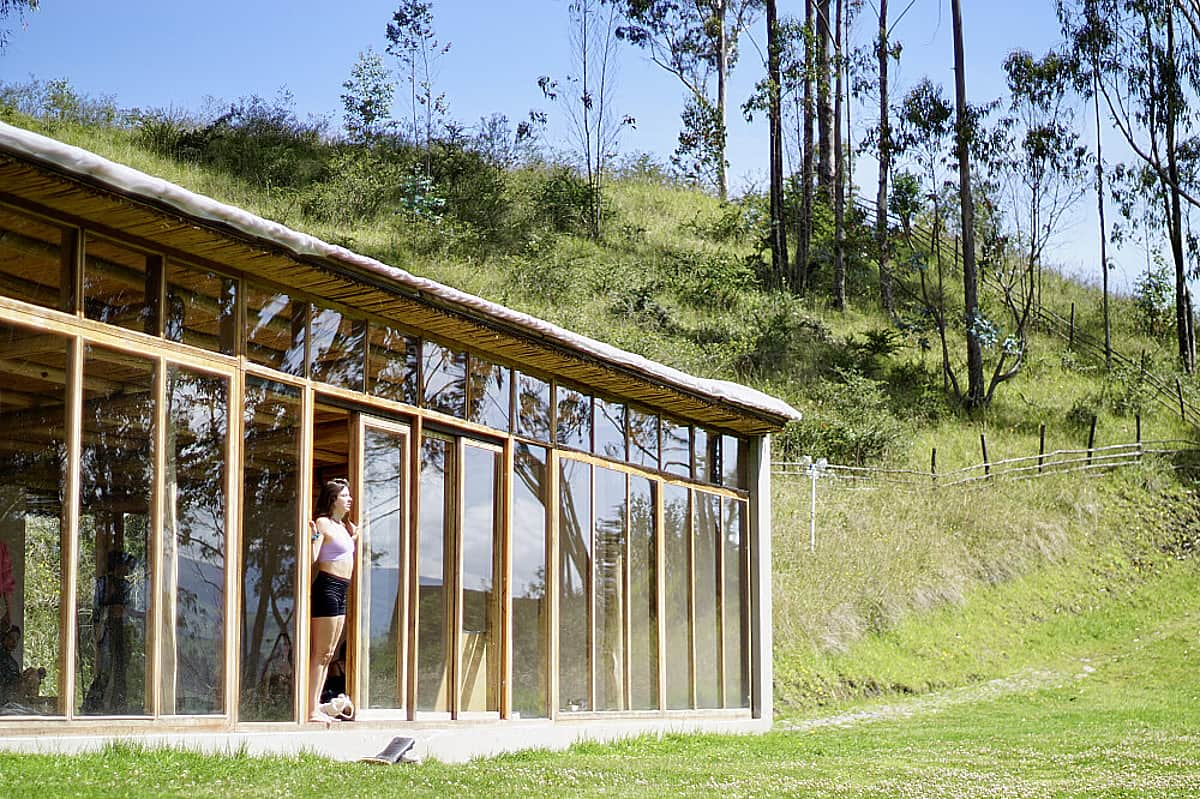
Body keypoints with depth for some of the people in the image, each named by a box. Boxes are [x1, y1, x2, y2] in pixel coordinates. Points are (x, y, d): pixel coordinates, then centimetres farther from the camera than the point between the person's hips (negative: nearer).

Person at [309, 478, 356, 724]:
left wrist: (355, 538, 28)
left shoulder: (344, 526, 18)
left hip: (340, 593, 10)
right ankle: (311, 710, -9)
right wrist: (314, 534, -29)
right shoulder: (323, 522, -9)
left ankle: (317, 707, 13)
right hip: (327, 588, -10)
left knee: (328, 654, 10)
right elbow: (312, 558, -19)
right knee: (321, 653, -9)